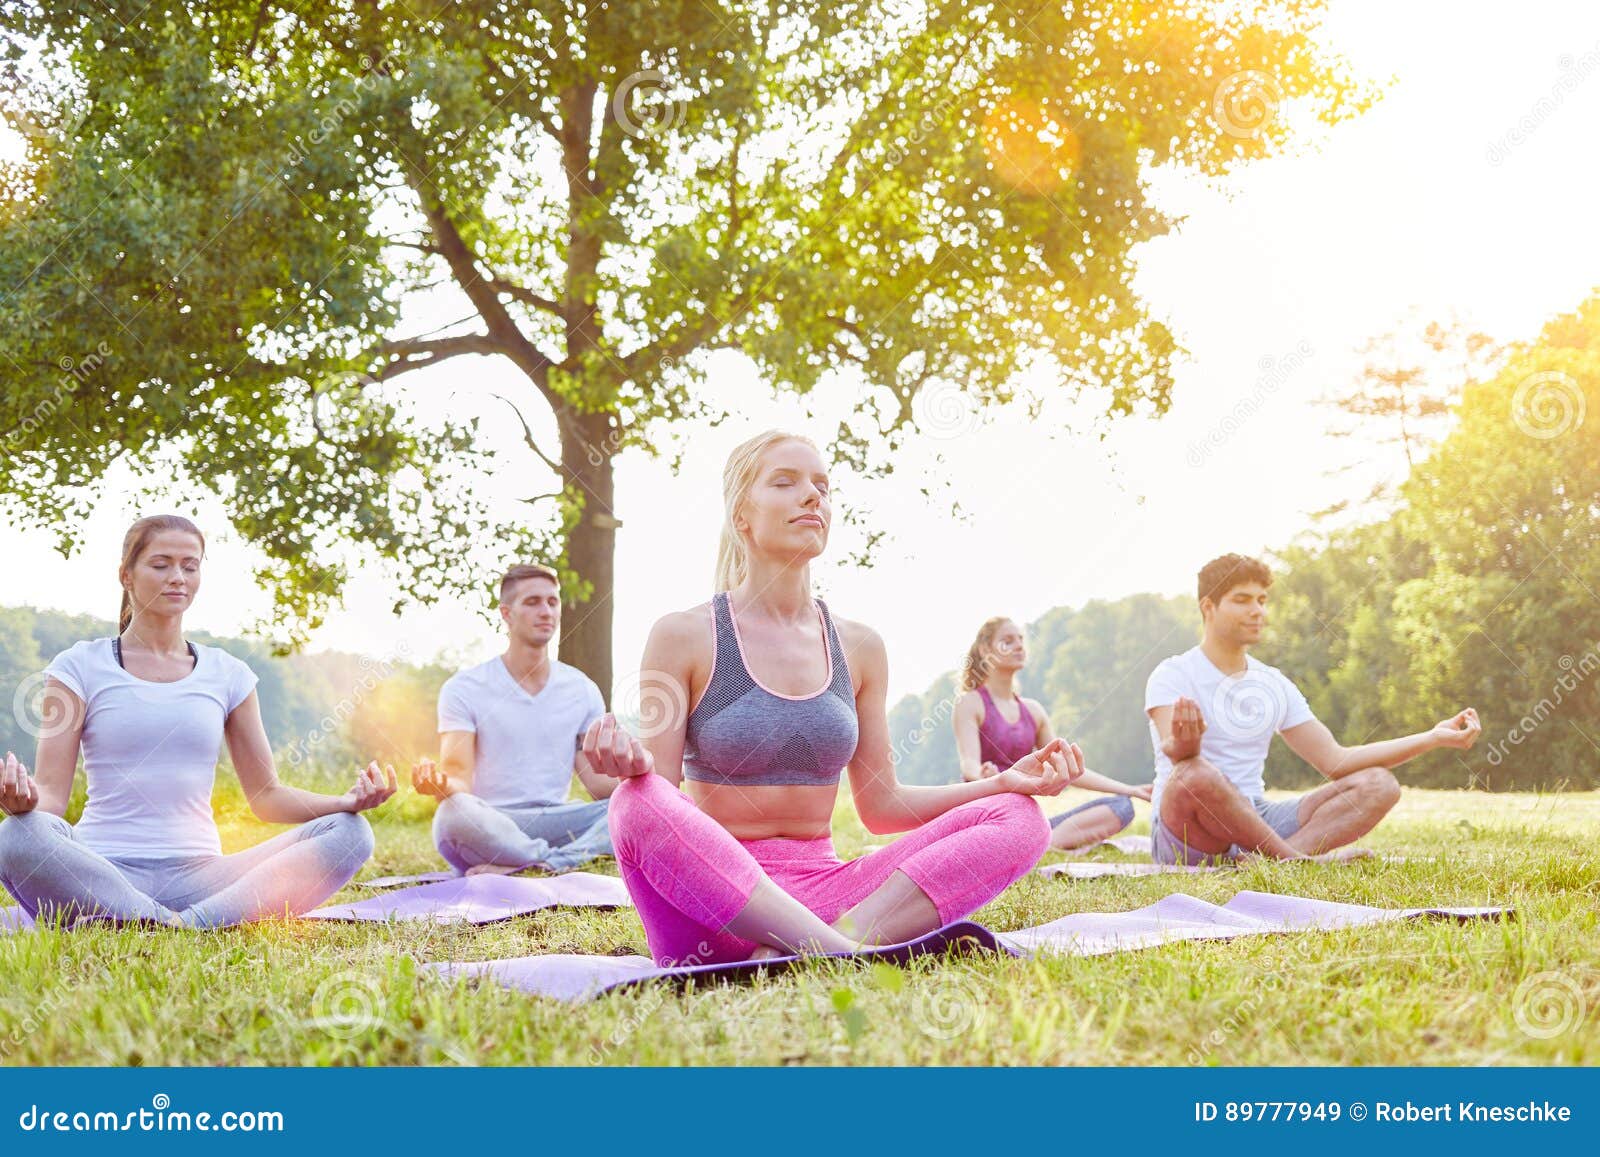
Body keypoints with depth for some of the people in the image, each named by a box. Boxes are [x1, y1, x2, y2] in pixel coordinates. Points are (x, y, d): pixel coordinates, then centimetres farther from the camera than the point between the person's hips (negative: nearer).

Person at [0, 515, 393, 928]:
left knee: (348, 834, -20)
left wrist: (347, 801, -5)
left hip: (197, 875, 3)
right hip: (103, 874, -3)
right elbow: (51, 794, 0)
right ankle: (180, 930, -34)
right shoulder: (80, 667, 7)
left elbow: (266, 796, 15)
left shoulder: (227, 674, 15)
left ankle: (193, 924, -35)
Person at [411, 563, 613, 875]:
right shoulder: (464, 688, 1)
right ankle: (559, 862, -29)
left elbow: (600, 783, 4)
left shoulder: (582, 690, 11)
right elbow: (459, 779, -9)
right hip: (488, 827, -3)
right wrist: (440, 784, -34)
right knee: (455, 813, -38)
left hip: (552, 823, 3)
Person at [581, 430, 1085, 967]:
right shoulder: (684, 636, 0)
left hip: (821, 894, 5)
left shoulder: (859, 647, 12)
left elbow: (880, 805, 13)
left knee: (1018, 817, -13)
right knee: (636, 802, -35)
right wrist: (631, 764, -28)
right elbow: (652, 804, -4)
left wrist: (1006, 781, 1)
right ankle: (850, 952, -37)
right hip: (712, 900, -4)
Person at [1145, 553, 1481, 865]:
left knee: (1377, 784, -9)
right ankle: (1299, 858, -22)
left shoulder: (1274, 683, 15)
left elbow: (1336, 760, 12)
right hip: (1185, 829, -6)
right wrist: (1183, 746, -50)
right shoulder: (1173, 675, -4)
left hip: (1255, 822, 7)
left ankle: (1265, 859, -33)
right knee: (1194, 773, -40)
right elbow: (1172, 750, -23)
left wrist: (1433, 737, 5)